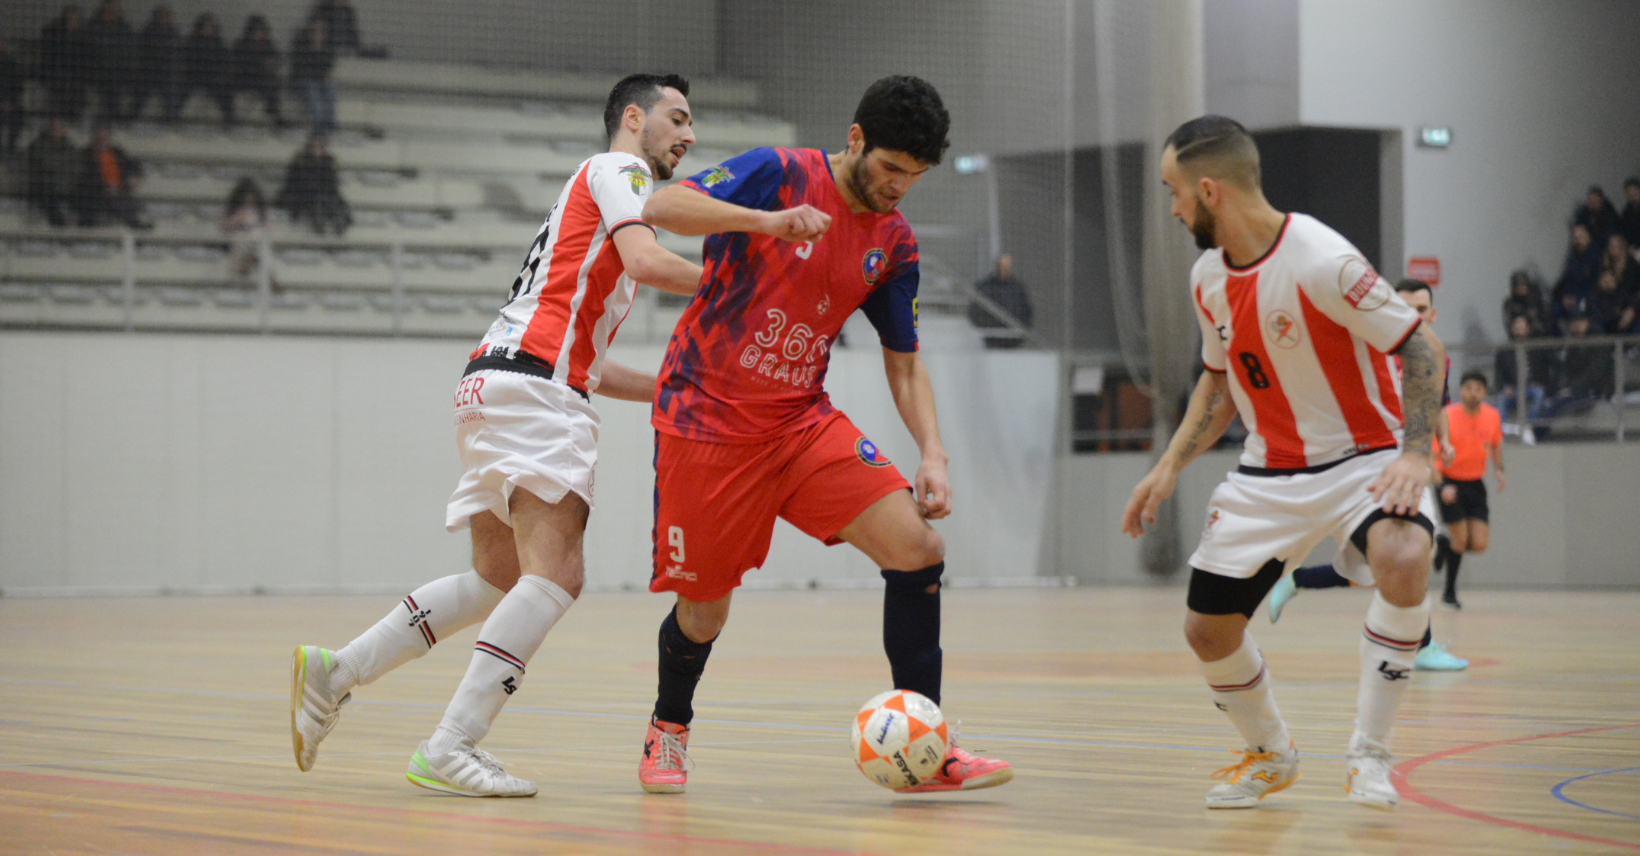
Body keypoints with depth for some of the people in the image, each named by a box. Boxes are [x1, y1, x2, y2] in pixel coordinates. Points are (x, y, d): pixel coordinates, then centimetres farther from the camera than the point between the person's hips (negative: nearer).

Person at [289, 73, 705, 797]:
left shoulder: (595, 191, 32)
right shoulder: (618, 170, 5)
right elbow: (646, 262, -16)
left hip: (496, 383, 10)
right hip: (531, 380, -10)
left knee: (497, 582, 16)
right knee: (555, 574, -18)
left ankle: (334, 671, 17)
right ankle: (449, 749, -24)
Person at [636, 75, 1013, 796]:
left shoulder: (895, 245, 4)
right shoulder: (780, 175, -10)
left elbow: (904, 363, 10)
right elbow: (662, 208, -22)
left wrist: (932, 453, -7)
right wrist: (769, 220, -36)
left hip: (802, 421, 4)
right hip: (706, 419, -4)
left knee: (918, 547, -14)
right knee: (703, 613, 1)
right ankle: (668, 729, 35)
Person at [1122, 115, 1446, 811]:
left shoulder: (1320, 260, -22)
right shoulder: (1208, 277, 1)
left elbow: (1423, 349, -18)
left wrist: (1415, 454, -28)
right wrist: (1169, 467, 8)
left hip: (1363, 458, -7)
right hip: (1270, 476, 7)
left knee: (1402, 562, -36)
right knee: (1207, 628, 0)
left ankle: (1369, 754, -20)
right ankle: (1270, 754, 28)